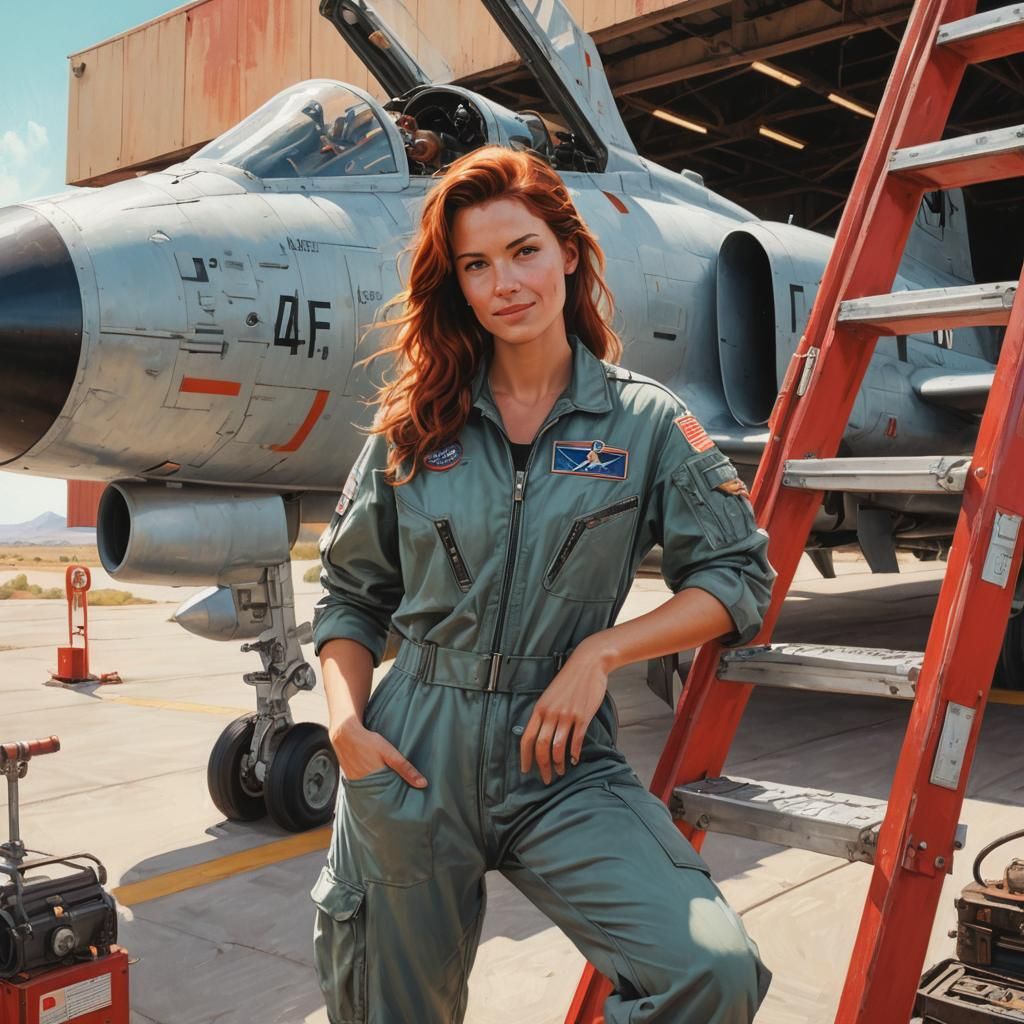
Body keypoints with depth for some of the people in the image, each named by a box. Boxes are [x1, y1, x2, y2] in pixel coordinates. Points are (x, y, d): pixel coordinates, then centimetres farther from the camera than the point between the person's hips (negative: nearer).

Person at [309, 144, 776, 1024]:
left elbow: (738, 575, 1)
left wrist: (601, 651, -10)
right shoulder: (416, 423, 5)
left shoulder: (644, 420, 0)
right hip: (413, 752, 2)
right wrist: (347, 725, -5)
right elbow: (350, 594, 10)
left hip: (564, 760, -1)